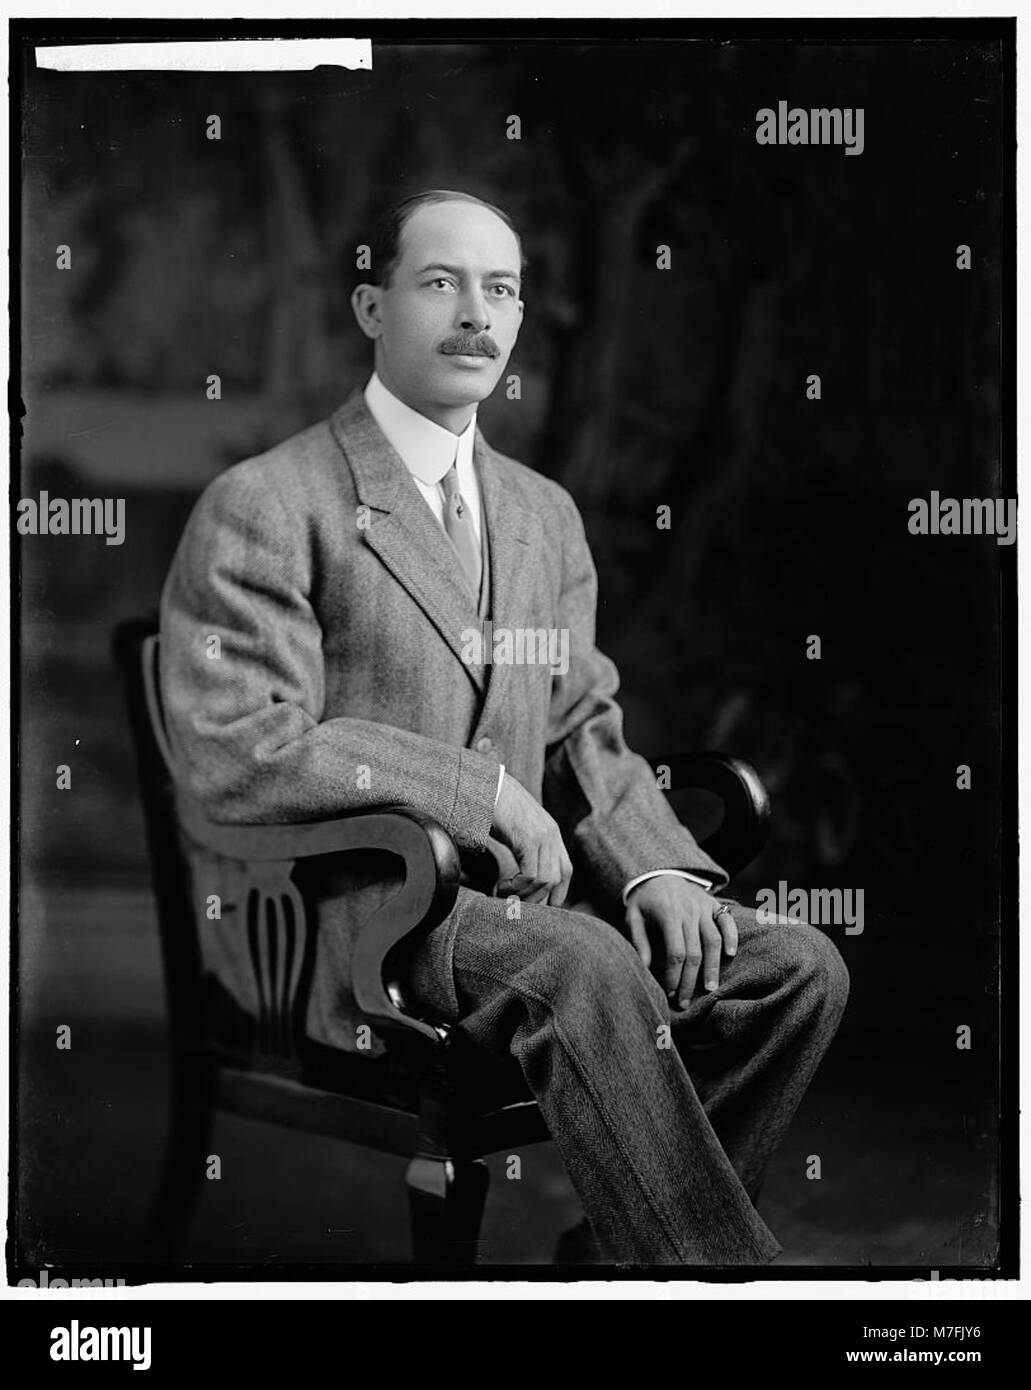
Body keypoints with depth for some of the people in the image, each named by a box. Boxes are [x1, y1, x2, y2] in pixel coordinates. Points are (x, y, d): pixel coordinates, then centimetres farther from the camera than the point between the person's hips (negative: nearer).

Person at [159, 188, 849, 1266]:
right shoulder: (262, 507, -5)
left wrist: (655, 866, -4)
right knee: (585, 968, -34)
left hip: (526, 890, 7)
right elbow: (235, 751, -14)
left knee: (799, 968, -12)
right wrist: (475, 791, -16)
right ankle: (710, 1257, -22)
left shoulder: (546, 515, 18)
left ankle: (652, 1239, -4)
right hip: (345, 907, -7)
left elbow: (585, 732, 17)